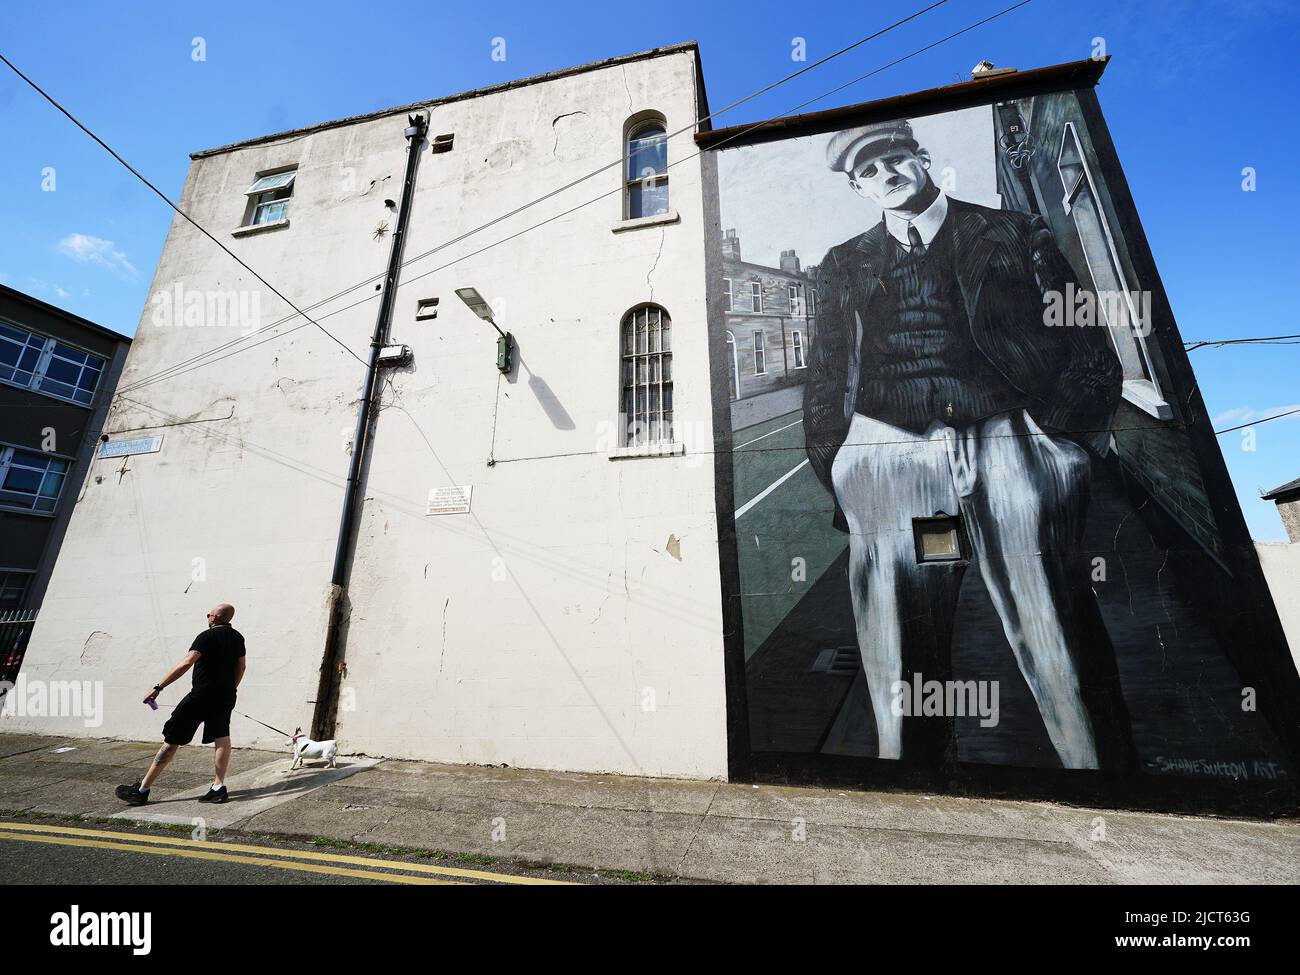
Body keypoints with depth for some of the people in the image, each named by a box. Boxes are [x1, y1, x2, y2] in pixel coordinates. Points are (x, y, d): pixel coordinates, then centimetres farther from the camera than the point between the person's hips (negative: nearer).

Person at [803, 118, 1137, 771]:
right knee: (901, 685, 0)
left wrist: (1066, 432, -1)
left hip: (1012, 444, 1)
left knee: (1064, 662, -2)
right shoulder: (843, 265, 22)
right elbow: (825, 382, 14)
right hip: (888, 459, 0)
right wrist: (837, 476, 2)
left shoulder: (1015, 234, 21)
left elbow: (1089, 346, 15)